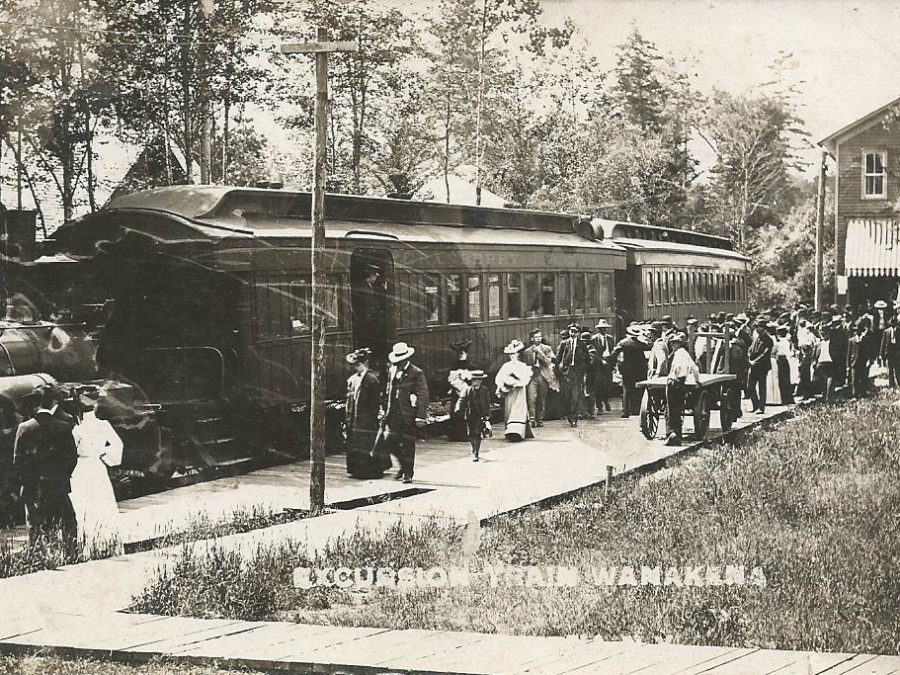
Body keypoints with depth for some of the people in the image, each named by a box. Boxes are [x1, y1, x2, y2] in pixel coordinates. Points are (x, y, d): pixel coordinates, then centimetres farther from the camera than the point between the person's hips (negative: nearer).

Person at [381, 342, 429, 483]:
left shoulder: (416, 373, -5)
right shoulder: (391, 371, 14)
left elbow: (423, 396, -8)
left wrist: (420, 416, -15)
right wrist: (385, 411, 14)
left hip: (408, 415, -5)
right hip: (393, 413, 5)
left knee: (408, 444, 0)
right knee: (390, 440, -4)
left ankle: (408, 474, 11)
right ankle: (404, 464, 20)